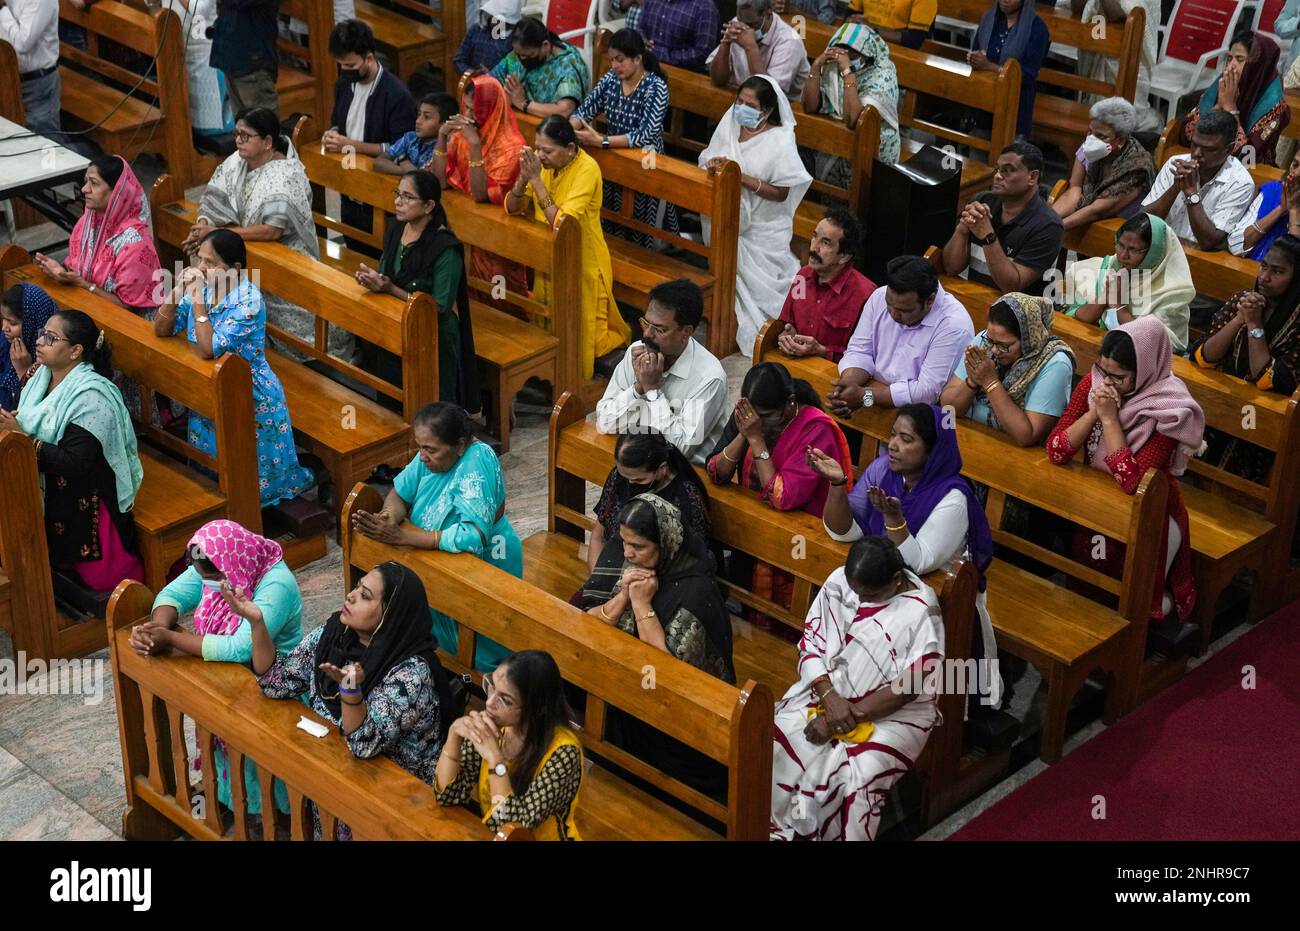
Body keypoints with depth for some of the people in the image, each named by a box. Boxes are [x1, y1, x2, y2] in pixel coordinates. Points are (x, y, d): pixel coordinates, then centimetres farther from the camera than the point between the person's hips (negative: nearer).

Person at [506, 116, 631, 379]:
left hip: (583, 263, -6)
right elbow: (512, 207, -4)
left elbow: (562, 223, -31)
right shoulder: (540, 161, -6)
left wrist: (536, 179, -30)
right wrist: (524, 177, -22)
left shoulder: (587, 169, -24)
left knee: (583, 330, 2)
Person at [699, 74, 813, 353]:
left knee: (760, 285, 0)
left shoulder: (780, 140, -15)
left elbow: (781, 193, -16)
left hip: (763, 230, -5)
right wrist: (712, 165, -18)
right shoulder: (729, 124, 0)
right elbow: (705, 163, 7)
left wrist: (743, 178, -25)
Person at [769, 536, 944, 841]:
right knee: (776, 744, -22)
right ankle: (776, 830, -4)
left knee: (858, 776, -32)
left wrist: (850, 716, -22)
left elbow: (910, 686, -19)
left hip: (893, 712, -4)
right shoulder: (839, 581, -6)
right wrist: (830, 696, -20)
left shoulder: (922, 610, -18)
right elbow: (810, 644, -3)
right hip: (828, 690, 4)